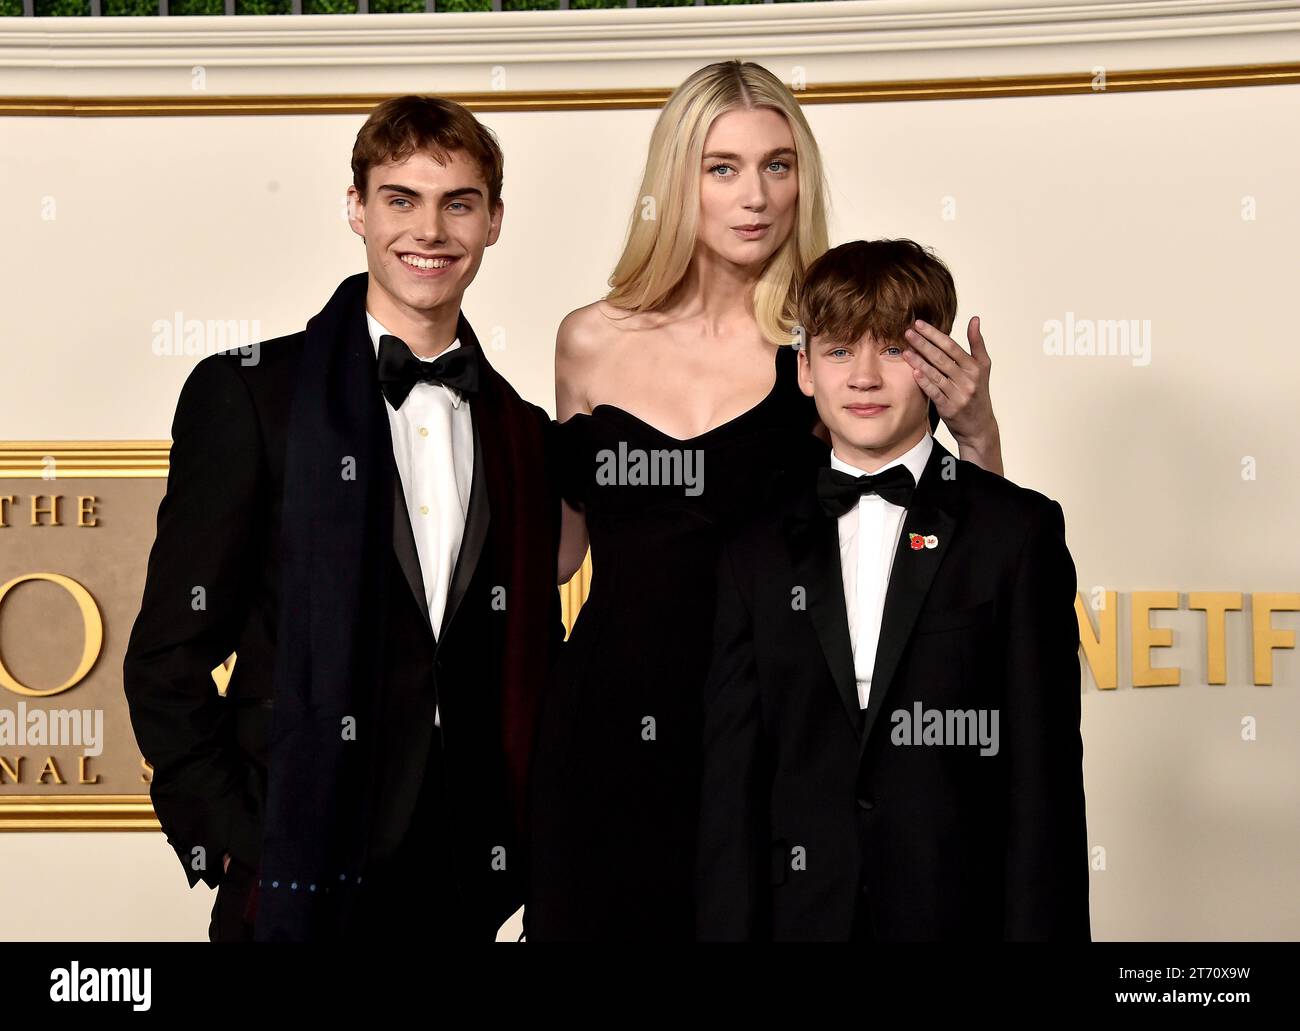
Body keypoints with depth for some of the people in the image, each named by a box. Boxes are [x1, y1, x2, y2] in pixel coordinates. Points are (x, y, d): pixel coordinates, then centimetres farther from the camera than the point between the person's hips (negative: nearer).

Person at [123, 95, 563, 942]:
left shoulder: (523, 431, 9)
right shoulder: (245, 395, -3)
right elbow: (168, 658, -5)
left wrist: (524, 839, 4)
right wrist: (233, 848, -10)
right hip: (295, 886, -3)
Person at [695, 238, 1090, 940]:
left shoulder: (1019, 532, -1)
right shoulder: (758, 549, 7)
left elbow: (1044, 768, -4)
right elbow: (732, 778, 5)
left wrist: (1039, 928, -10)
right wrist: (728, 929, -2)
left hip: (962, 910, -2)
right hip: (800, 915, 2)